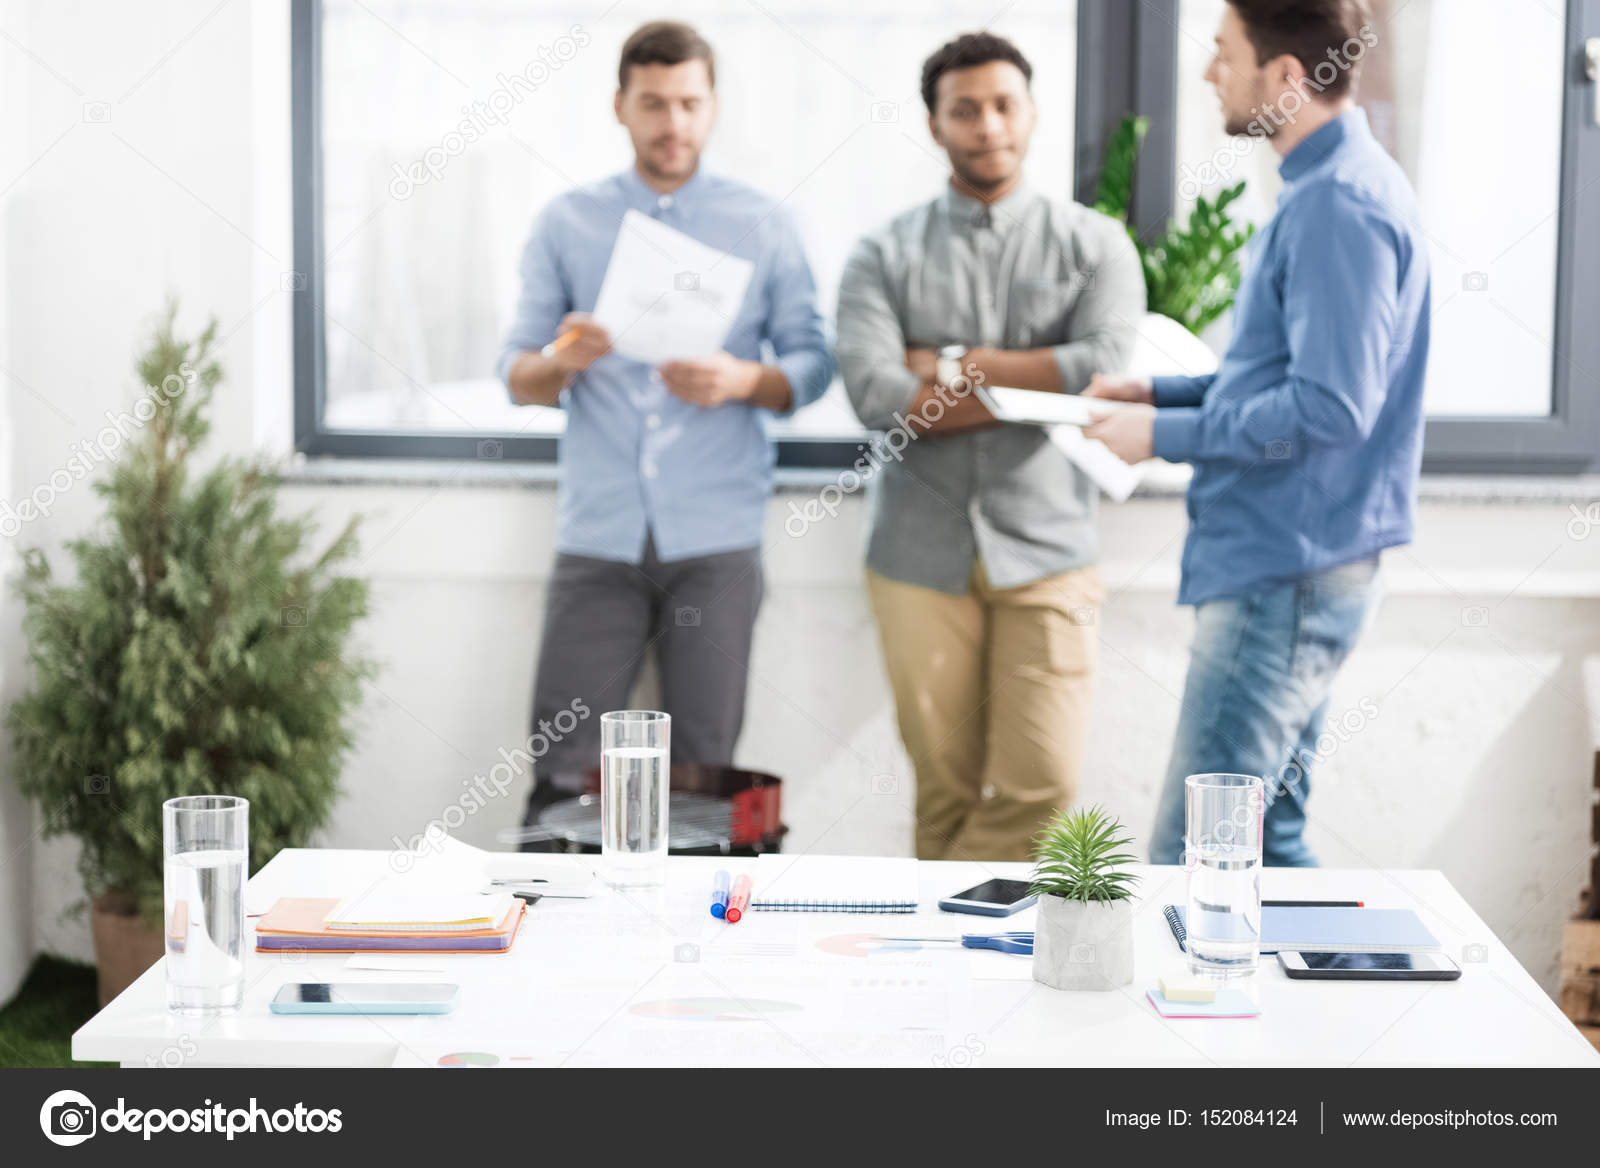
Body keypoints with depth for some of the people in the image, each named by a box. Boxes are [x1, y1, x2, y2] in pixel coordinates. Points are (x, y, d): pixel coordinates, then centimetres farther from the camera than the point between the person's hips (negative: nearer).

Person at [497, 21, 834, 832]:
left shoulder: (763, 227, 9)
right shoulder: (566, 225, 10)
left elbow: (812, 365, 6)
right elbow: (517, 377, 7)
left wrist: (744, 381, -15)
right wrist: (560, 361, -16)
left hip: (716, 538, 0)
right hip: (599, 537, 0)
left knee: (703, 768, 1)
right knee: (564, 765, -5)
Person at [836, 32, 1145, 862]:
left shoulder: (1094, 245, 7)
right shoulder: (886, 257, 6)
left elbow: (1109, 369, -11)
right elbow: (876, 395, -11)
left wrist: (955, 366, -8)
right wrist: (1040, 387, -9)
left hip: (1046, 552, 0)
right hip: (922, 556, 0)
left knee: (1041, 781, -8)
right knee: (945, 786, 2)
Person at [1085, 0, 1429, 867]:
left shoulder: (1339, 205, -18)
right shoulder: (1324, 188, 15)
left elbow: (1331, 405, -25)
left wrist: (1165, 435, -15)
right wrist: (1161, 392, 15)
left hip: (1285, 576, -11)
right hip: (1280, 565, 11)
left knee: (1190, 861, -8)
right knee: (1266, 840, 16)